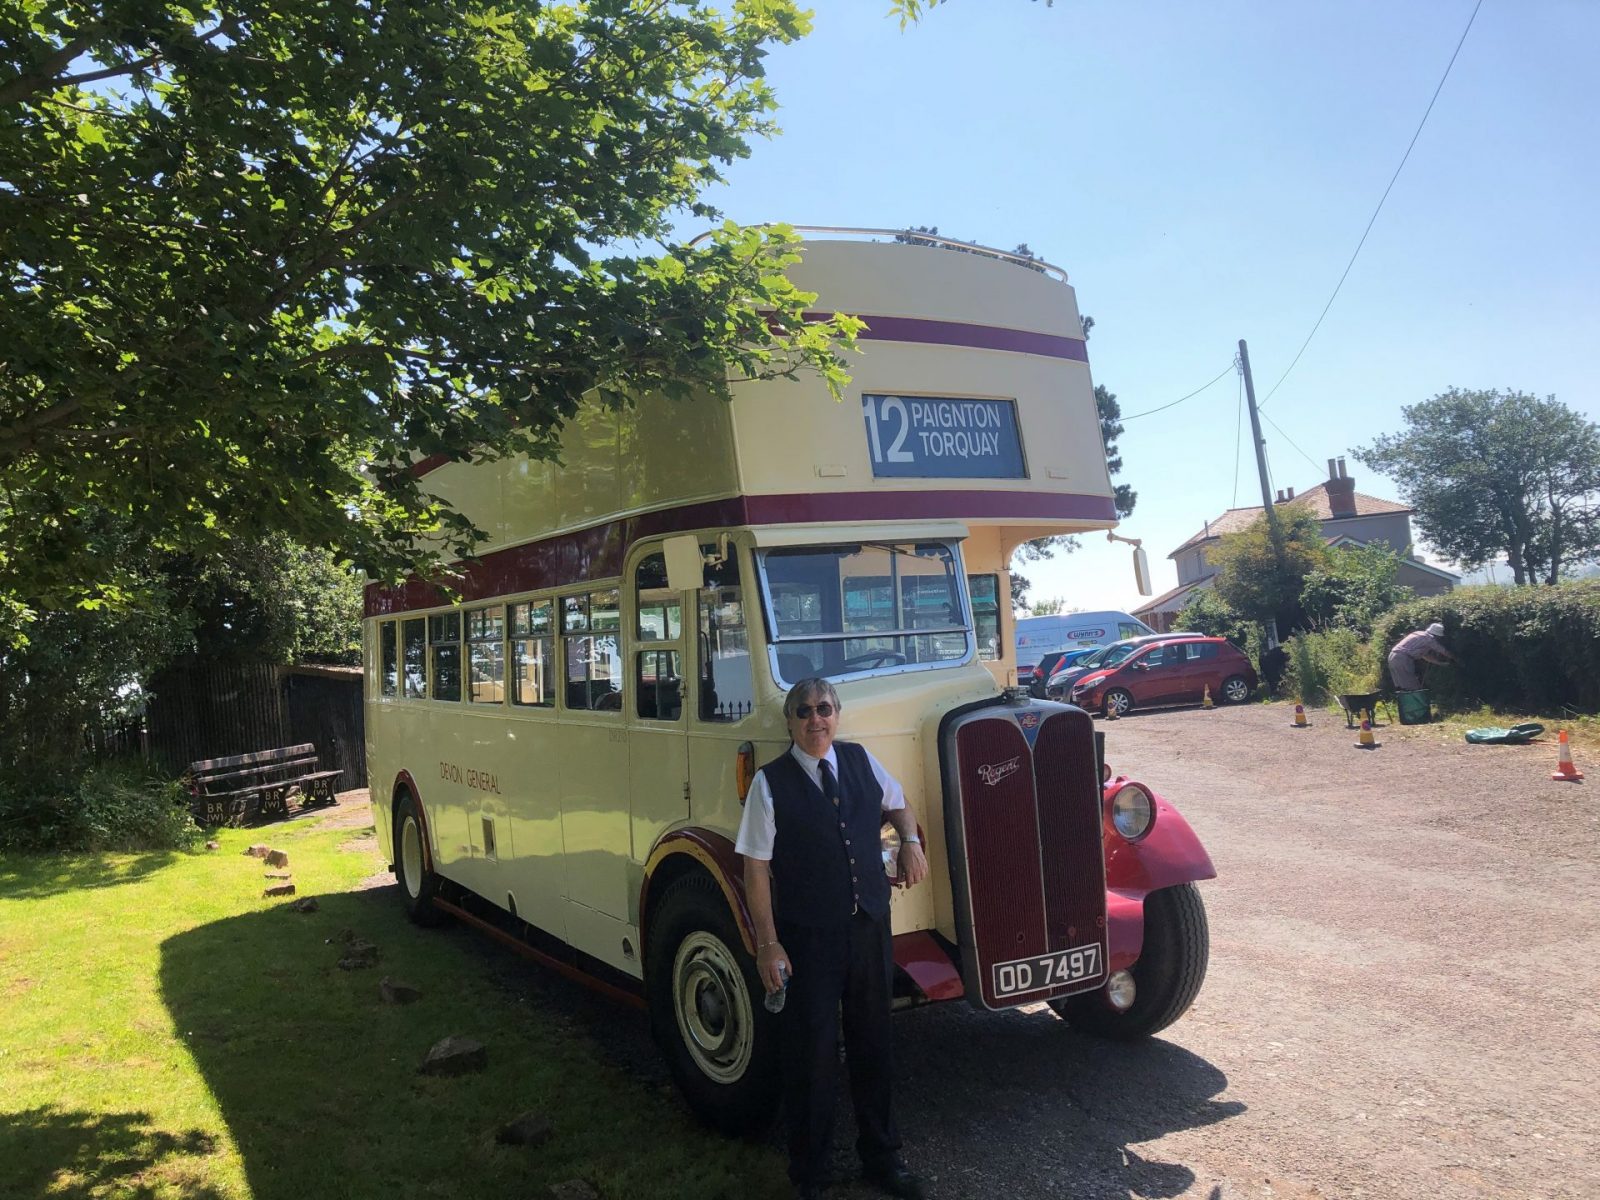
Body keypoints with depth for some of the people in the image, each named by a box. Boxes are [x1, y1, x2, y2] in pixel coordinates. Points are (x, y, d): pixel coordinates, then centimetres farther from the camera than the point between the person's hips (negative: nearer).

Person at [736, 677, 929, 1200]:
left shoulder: (861, 761, 3)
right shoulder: (770, 783, -9)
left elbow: (896, 804, 21)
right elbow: (756, 869, -9)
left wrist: (911, 840, 0)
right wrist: (768, 944, -12)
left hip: (870, 926, 4)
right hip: (807, 937, -4)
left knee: (872, 1044, 17)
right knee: (810, 1055, 6)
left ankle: (881, 1156, 37)